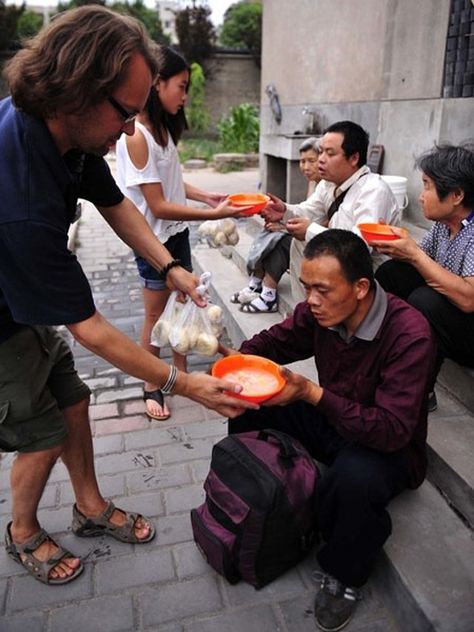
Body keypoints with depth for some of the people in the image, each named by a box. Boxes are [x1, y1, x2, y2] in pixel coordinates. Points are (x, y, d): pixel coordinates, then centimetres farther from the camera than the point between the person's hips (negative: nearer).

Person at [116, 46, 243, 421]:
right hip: (154, 238, -8)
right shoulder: (136, 136, -21)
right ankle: (152, 388, 23)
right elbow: (158, 206, -23)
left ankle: (181, 372, 32)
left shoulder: (163, 128, 6)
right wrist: (215, 214, -22)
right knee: (156, 314, 5)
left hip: (177, 232, 8)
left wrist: (206, 196, -1)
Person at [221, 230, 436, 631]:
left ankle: (344, 575, -4)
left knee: (354, 477, -38)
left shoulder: (409, 336, -30)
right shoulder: (321, 310, -14)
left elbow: (392, 429, -33)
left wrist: (312, 394, -41)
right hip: (330, 421, 6)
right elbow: (274, 341, 1)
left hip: (389, 447, -5)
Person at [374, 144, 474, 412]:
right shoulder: (444, 222, 0)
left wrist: (414, 254, -28)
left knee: (425, 300, -31)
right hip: (450, 325, 8)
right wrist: (393, 244, -10)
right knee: (391, 272, -1)